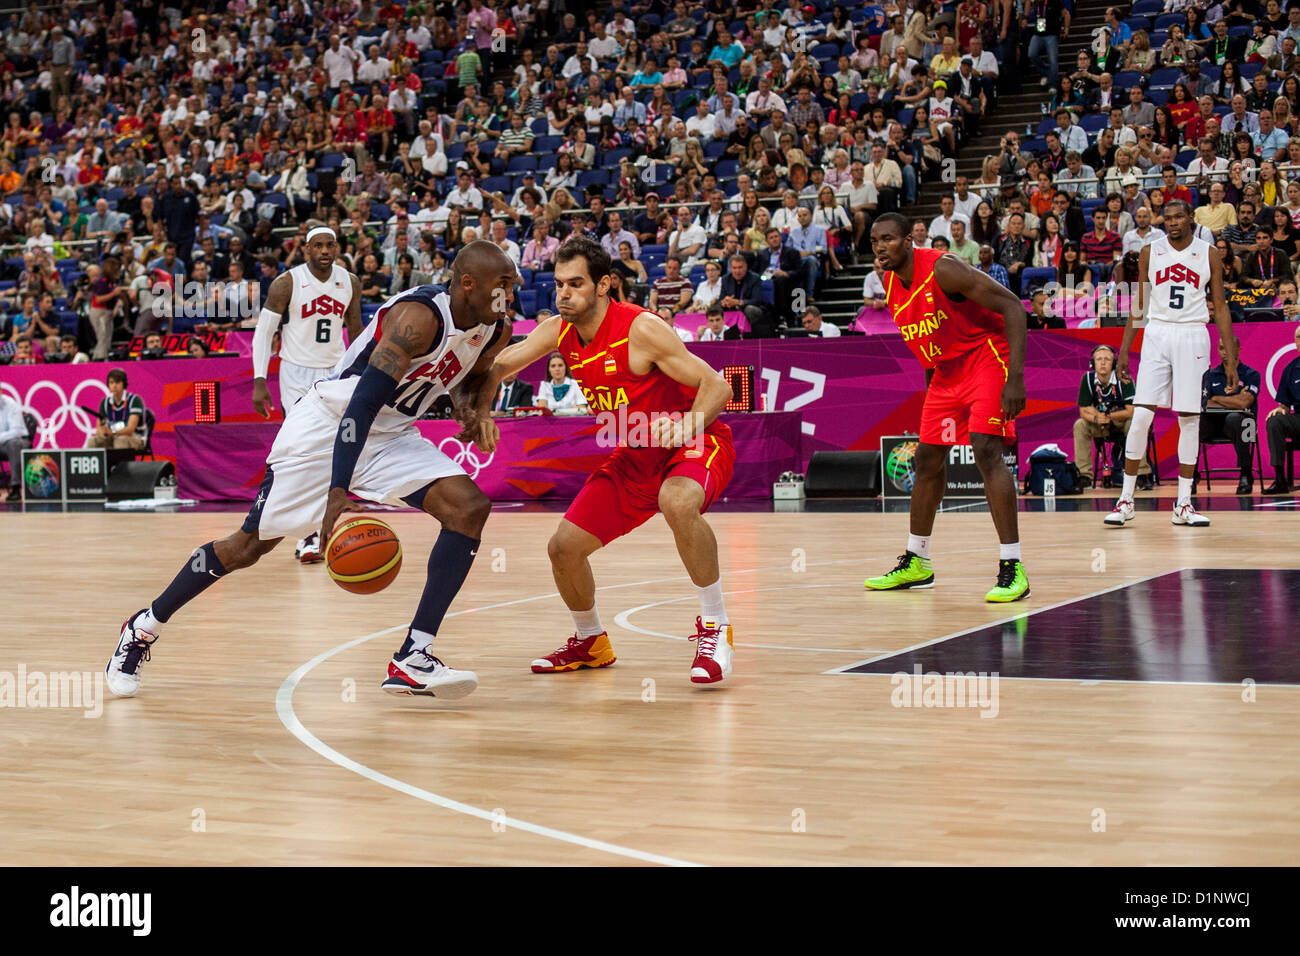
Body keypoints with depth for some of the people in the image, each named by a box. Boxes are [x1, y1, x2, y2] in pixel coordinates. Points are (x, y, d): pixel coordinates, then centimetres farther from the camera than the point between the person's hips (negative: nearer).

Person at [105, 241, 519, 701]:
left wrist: (474, 413, -2)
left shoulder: (496, 329, -3)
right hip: (329, 424, -7)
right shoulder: (418, 316, -28)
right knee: (253, 542, -1)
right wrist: (338, 491, -41)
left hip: (389, 435, 7)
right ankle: (144, 628, 20)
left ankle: (413, 660, -15)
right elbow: (362, 402, -34)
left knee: (470, 508, -15)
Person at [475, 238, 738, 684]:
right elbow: (500, 365, -2)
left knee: (678, 502, -41)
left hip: (698, 444, -7)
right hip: (634, 457, 7)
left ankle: (715, 626, -24)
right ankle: (590, 642, 29)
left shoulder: (641, 330, -24)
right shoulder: (559, 332, -4)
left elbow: (717, 386, -24)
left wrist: (684, 427, -42)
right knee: (564, 547, 1)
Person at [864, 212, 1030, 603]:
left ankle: (1012, 567, -21)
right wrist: (930, 378, 18)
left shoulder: (942, 269, -24)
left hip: (986, 358, -8)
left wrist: (1015, 377, -30)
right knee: (927, 459, 11)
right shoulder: (891, 284, 0)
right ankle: (916, 563, 25)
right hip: (945, 369, 9)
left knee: (986, 449, -22)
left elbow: (1012, 307, -24)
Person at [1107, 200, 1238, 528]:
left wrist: (1230, 357, 1)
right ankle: (1126, 500, -2)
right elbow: (1138, 304, 10)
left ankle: (1183, 505, 7)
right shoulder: (1150, 252, 5)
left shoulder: (1209, 254, 3)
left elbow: (1220, 307, 6)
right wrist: (1124, 350, 4)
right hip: (1157, 334, 0)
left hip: (1193, 338, 0)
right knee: (1141, 415, -8)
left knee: (1190, 420, 1)